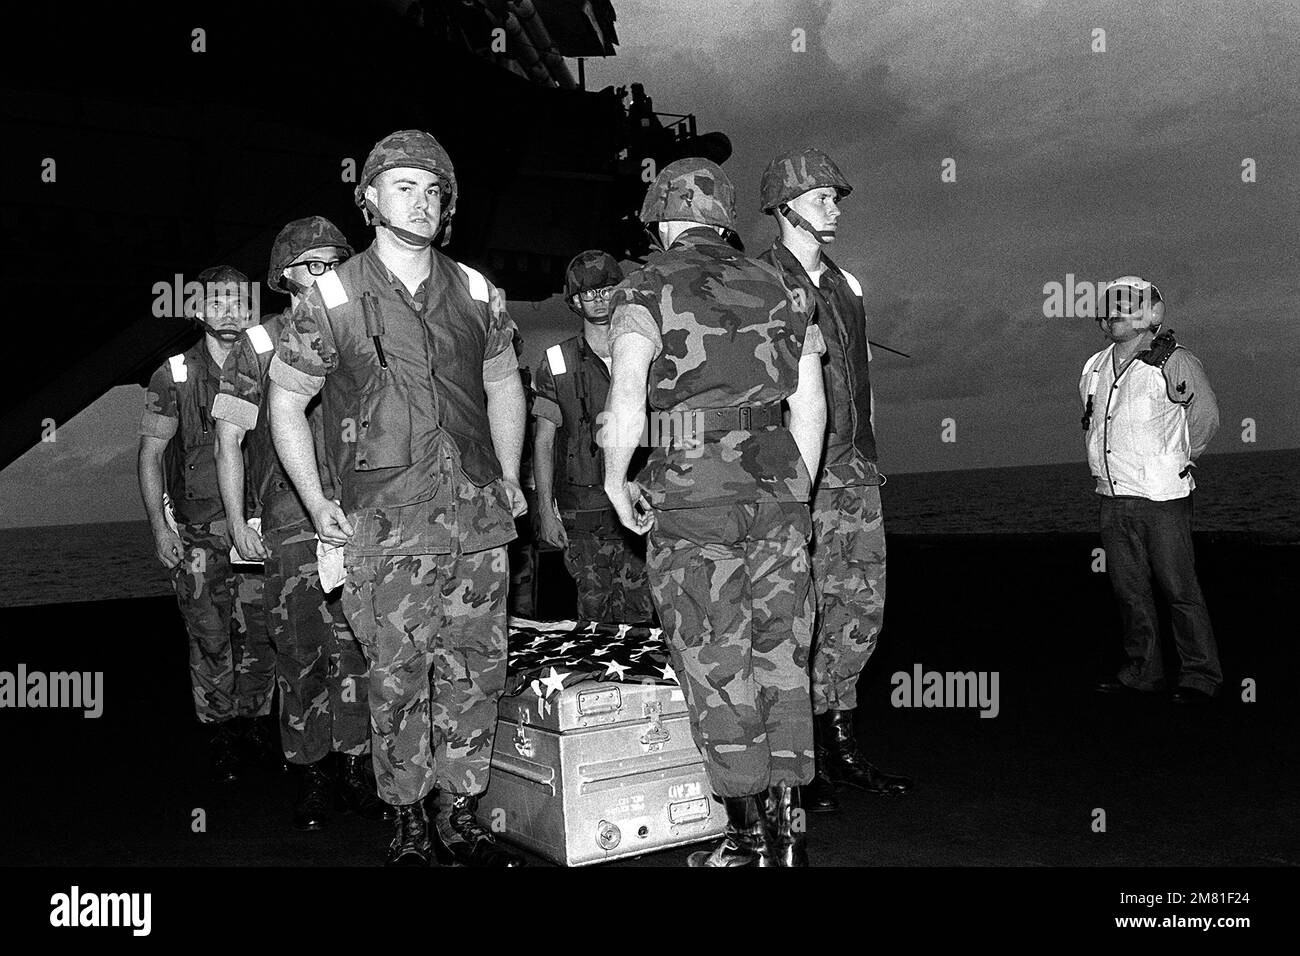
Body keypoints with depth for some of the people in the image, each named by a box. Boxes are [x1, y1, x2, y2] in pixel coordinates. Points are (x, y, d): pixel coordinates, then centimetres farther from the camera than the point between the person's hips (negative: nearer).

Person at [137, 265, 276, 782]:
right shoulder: (175, 376, 1)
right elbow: (150, 454, 4)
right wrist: (159, 525, -3)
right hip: (197, 534, -1)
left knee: (259, 636, 3)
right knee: (211, 639, 0)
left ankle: (256, 722, 21)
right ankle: (220, 736, 14)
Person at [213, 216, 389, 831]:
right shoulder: (259, 345, 6)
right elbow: (229, 439, 6)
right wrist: (238, 523, -1)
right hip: (290, 524, -1)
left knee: (358, 648, -2)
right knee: (301, 653, 0)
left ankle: (356, 769, 8)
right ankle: (311, 775, 11)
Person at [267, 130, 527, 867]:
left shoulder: (476, 294, 8)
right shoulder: (333, 299, -1)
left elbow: (504, 386, 21)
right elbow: (286, 402, 6)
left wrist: (509, 479, 13)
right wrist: (317, 502, 0)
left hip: (479, 516, 3)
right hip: (387, 525, -3)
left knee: (477, 669, 6)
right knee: (399, 678, 1)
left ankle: (461, 819, 20)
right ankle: (410, 824, 17)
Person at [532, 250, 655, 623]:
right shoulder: (557, 363, 5)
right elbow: (543, 442, 7)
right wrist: (545, 510, 0)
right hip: (583, 516, -1)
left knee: (639, 613, -2)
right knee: (594, 613, 0)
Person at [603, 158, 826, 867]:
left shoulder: (645, 292, -1)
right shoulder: (777, 287, 14)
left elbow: (626, 401, -14)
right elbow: (810, 404, 13)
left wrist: (615, 480, 1)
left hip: (692, 489, -4)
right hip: (777, 485, 5)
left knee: (715, 663, 3)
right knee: (782, 654, 10)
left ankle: (750, 835, 9)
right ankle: (788, 827, 16)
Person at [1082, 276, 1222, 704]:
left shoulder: (1174, 363, -9)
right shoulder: (1094, 369, 9)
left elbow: (1205, 417, 3)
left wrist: (1174, 459, 9)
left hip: (1162, 497, -6)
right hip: (1113, 497, 6)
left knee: (1179, 588, 0)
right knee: (1129, 589, 12)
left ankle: (1201, 675, 12)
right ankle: (1143, 671, 24)